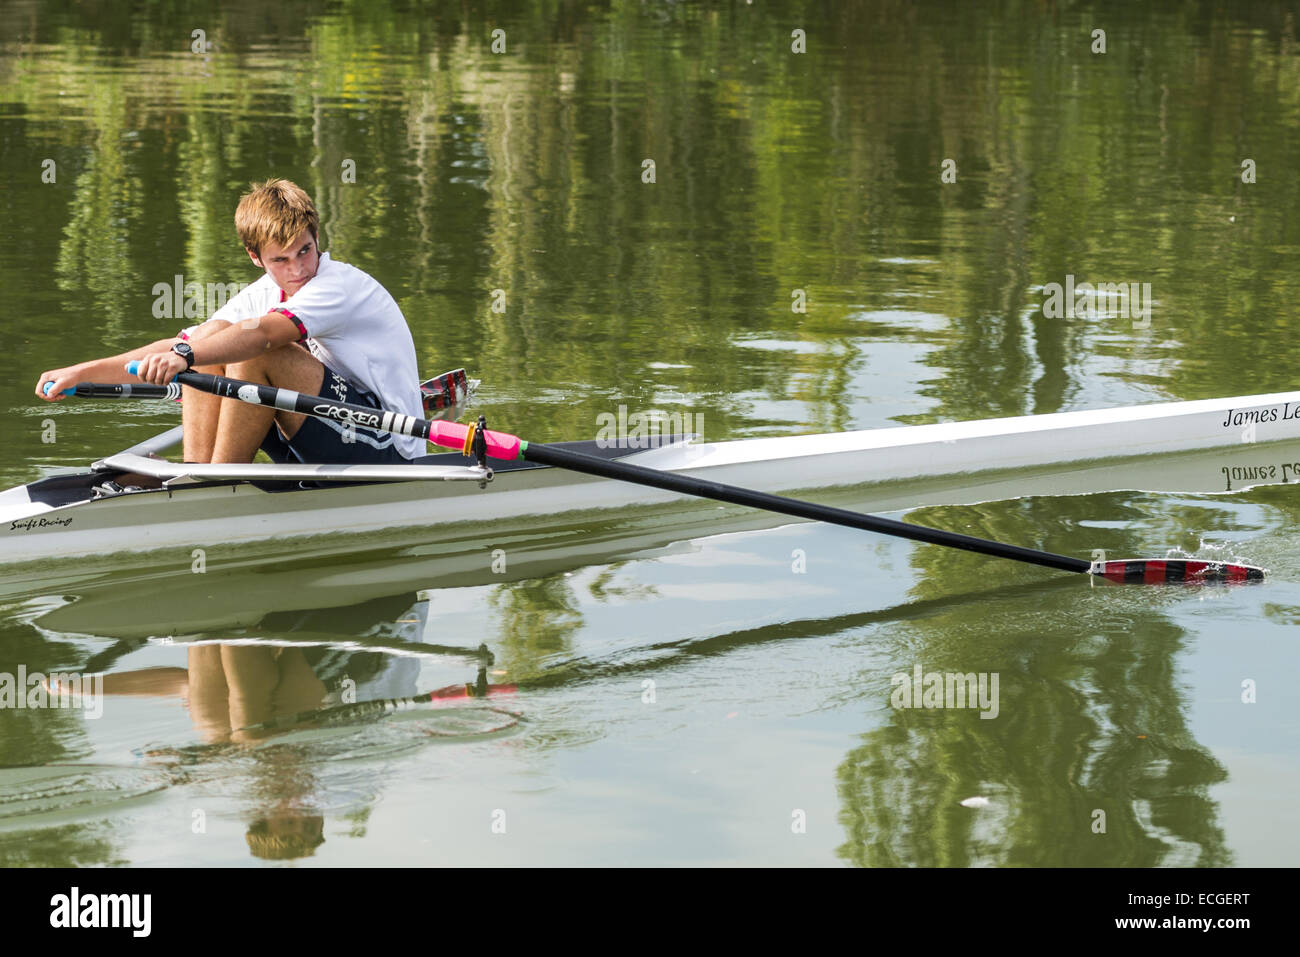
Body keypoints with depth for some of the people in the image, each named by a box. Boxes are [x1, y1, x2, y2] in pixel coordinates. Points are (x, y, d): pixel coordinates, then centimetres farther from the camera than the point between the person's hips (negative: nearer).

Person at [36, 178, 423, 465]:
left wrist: (185, 357, -50)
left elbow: (263, 333, -36)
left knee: (255, 352, -27)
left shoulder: (343, 286, -17)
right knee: (209, 337, -3)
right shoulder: (263, 296, 8)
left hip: (389, 452, -8)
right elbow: (179, 346, 4)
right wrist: (83, 372, -5)